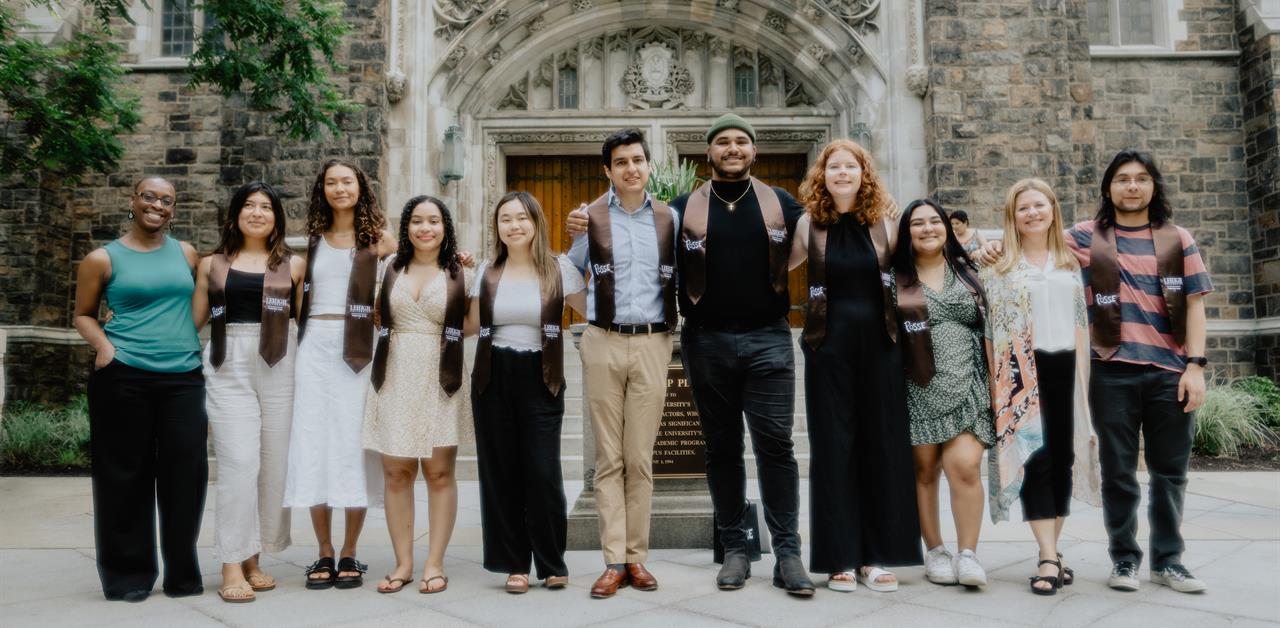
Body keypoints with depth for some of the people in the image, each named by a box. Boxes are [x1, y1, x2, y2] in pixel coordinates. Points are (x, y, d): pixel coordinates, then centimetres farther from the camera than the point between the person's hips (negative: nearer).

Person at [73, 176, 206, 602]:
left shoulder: (186, 254, 12)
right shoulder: (103, 259, 3)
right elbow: (84, 314, 11)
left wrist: (200, 347, 8)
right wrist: (102, 345, -7)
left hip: (184, 377, 3)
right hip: (123, 378, -2)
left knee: (186, 473, 2)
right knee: (126, 475, 3)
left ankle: (182, 572, 15)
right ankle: (127, 574, 17)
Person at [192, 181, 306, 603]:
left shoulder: (294, 265, 10)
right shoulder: (212, 264, 12)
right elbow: (194, 321, 12)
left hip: (279, 367, 1)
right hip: (229, 368, -1)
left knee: (274, 464, 3)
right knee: (239, 464, -9)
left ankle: (253, 558, 16)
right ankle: (232, 567, -4)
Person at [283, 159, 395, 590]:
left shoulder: (376, 238, 4)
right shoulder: (313, 239, 14)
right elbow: (299, 296, 17)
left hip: (357, 349, -3)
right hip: (315, 348, 3)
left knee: (353, 446, -2)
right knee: (313, 445, 1)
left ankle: (349, 555, 8)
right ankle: (324, 554, 10)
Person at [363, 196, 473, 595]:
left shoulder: (459, 275, 6)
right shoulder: (391, 270, 10)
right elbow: (375, 317, 12)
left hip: (440, 379, -2)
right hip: (395, 377, 2)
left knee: (439, 472, 0)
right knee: (395, 472, 2)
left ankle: (435, 564, 9)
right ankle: (403, 563, 12)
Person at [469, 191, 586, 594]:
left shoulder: (559, 269, 1)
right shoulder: (487, 272, 9)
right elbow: (471, 324, 13)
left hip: (540, 379, -3)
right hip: (493, 378, 3)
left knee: (542, 472, -5)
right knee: (501, 472, 4)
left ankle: (552, 564, 12)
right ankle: (514, 564, 16)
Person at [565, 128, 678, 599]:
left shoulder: (669, 218, 7)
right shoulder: (591, 217, 3)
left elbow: (682, 276, 12)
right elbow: (568, 271, 13)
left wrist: (671, 319, 4)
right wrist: (595, 311, 9)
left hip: (652, 345, 1)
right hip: (603, 344, -1)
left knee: (640, 458, 4)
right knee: (609, 458, 2)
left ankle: (637, 558, 13)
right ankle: (614, 561, 7)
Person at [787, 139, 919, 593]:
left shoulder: (884, 223, 5)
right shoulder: (809, 224, 3)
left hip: (880, 344, 1)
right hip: (828, 346, -1)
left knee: (882, 446, 3)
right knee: (833, 448, 2)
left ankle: (876, 556, 14)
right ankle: (839, 558, 11)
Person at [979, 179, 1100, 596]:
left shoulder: (1071, 262, 15)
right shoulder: (999, 265, 4)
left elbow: (1081, 320, 16)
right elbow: (986, 325, -1)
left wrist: (1087, 372, 9)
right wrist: (993, 378, -8)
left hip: (1066, 366, 4)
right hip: (1022, 371, -4)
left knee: (1063, 458, 6)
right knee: (1034, 456, -9)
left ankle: (1050, 551, 17)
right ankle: (1049, 558, -9)